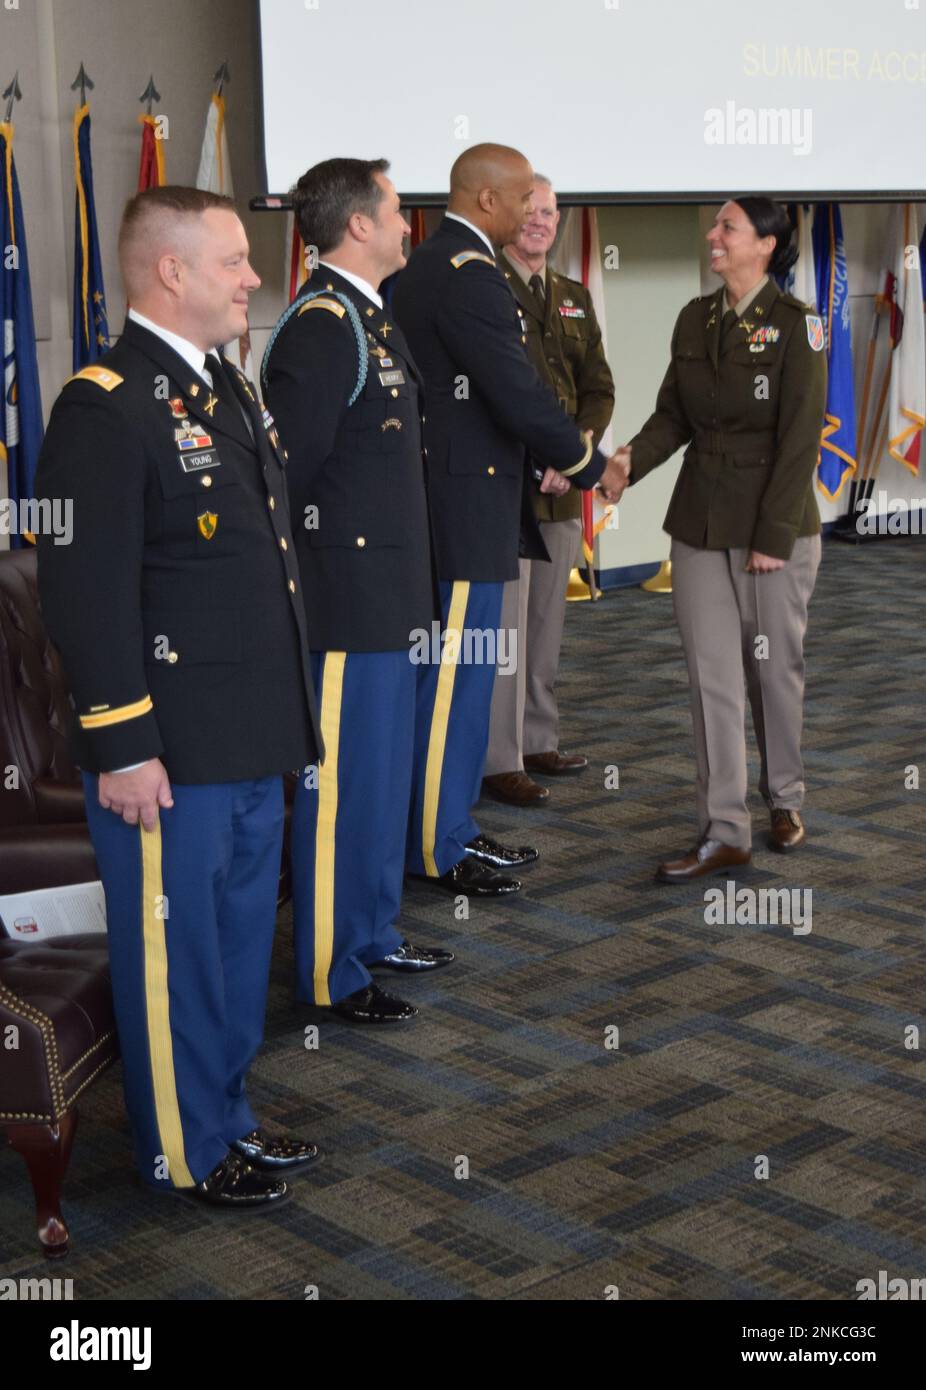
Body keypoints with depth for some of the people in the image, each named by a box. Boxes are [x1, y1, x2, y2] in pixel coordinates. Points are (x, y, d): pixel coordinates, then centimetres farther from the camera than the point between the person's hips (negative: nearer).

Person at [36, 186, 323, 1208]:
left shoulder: (227, 388, 14)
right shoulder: (104, 408, -16)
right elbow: (84, 595, -20)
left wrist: (285, 713, 19)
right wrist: (120, 748, -20)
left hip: (250, 744, 9)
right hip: (169, 752, -9)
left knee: (241, 940, 20)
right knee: (174, 951, 7)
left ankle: (227, 1118, 37)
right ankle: (184, 1152, 24)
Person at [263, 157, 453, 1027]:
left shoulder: (368, 317, 14)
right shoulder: (320, 327, -18)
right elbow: (292, 464, -21)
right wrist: (309, 564, -12)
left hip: (386, 590, 10)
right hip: (347, 594, -10)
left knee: (384, 771, 19)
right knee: (341, 783, 0)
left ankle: (373, 934, 34)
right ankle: (329, 976, 12)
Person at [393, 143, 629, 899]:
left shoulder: (424, 266, 15)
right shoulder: (471, 277, -18)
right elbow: (520, 396, -21)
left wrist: (536, 462, 17)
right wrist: (593, 466, -6)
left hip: (447, 494, 11)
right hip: (463, 508, -11)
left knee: (463, 674, 17)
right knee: (455, 675, -2)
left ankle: (450, 827, 27)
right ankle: (435, 850, 7)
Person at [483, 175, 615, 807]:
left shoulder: (574, 297, 15)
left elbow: (599, 388, 14)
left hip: (561, 489, 6)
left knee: (547, 624, 13)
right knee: (503, 626, -6)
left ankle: (539, 741, 23)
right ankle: (500, 761, 0)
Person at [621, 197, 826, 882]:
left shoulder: (796, 324, -10)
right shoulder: (695, 318, 7)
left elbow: (801, 438, -12)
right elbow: (673, 415, 8)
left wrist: (775, 536, -15)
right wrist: (627, 464, -12)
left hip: (776, 524, -5)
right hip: (700, 523, 5)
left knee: (775, 668, 9)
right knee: (712, 675, 2)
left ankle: (785, 799, 31)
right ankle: (724, 833, 6)